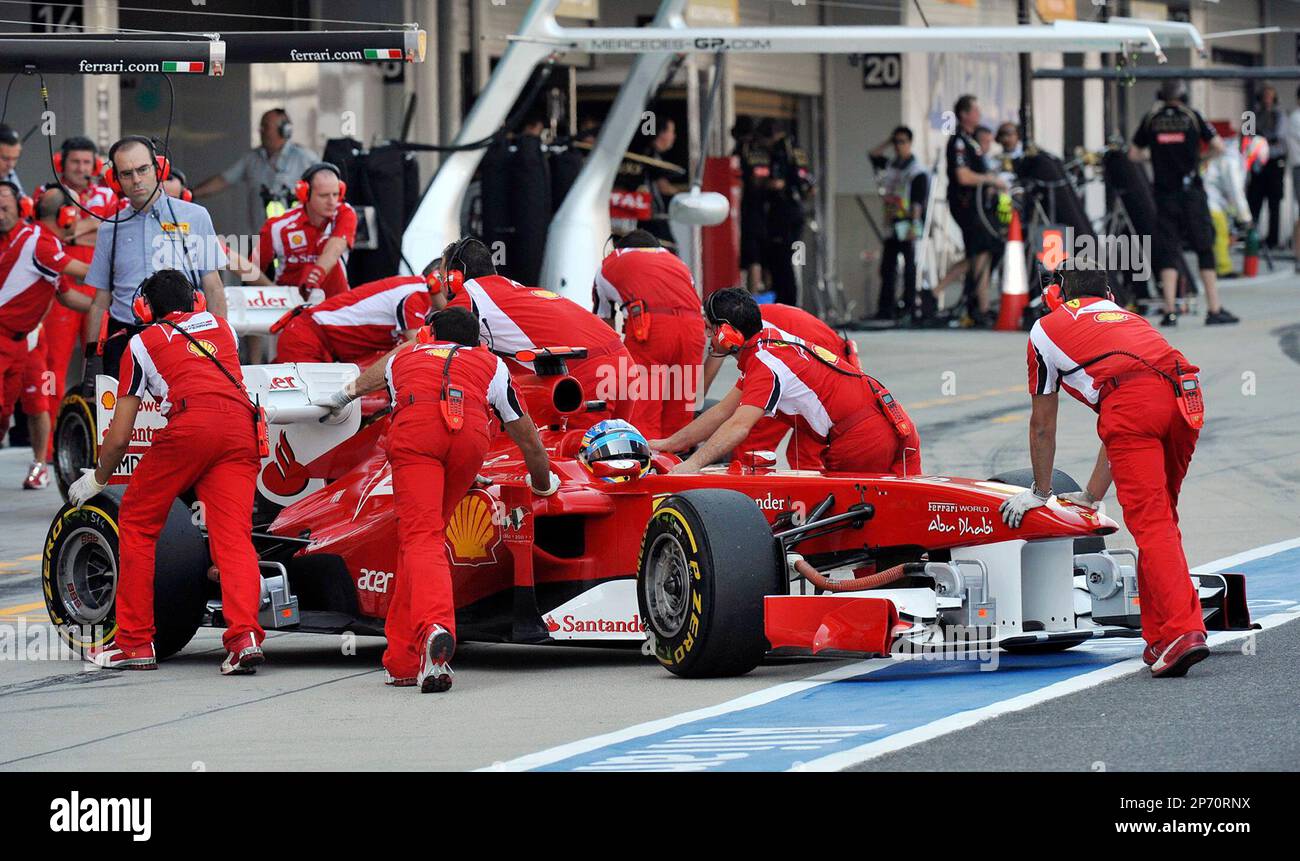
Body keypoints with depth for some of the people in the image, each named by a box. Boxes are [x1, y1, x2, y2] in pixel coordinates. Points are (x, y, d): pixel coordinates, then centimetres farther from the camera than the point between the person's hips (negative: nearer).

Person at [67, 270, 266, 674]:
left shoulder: (143, 342, 21)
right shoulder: (222, 327, 31)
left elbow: (119, 437, 22)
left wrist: (97, 479, 39)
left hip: (189, 423, -3)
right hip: (243, 426, 3)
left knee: (136, 523, 12)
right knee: (233, 535, -1)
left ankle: (134, 641, 11)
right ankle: (244, 636, -21)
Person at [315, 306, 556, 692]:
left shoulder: (406, 355, 41)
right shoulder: (491, 364, 38)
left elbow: (366, 380, 65)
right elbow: (528, 437, 44)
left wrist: (344, 396, 88)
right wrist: (543, 484, 64)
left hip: (414, 428, -1)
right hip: (471, 432, 1)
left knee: (420, 538, -13)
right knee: (425, 535, 15)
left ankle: (434, 628, -42)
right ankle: (402, 658, 11)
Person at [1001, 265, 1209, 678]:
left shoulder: (1046, 329, 27)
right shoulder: (1129, 319, 40)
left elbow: (1042, 426, 34)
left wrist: (1040, 492, 49)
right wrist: (1092, 495, 57)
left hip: (1133, 399, -5)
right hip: (1185, 398, 5)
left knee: (1149, 521, -10)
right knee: (1160, 517, 19)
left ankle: (1183, 631, -25)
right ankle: (1159, 635, 19)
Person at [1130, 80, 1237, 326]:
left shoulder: (1151, 120, 4)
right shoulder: (1192, 118, -1)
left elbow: (1134, 154, 11)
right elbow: (1218, 147, -2)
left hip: (1164, 193, 1)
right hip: (1192, 193, -1)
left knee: (1167, 253, 3)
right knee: (1204, 250, 4)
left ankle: (1170, 311, -4)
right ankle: (1214, 309, 2)